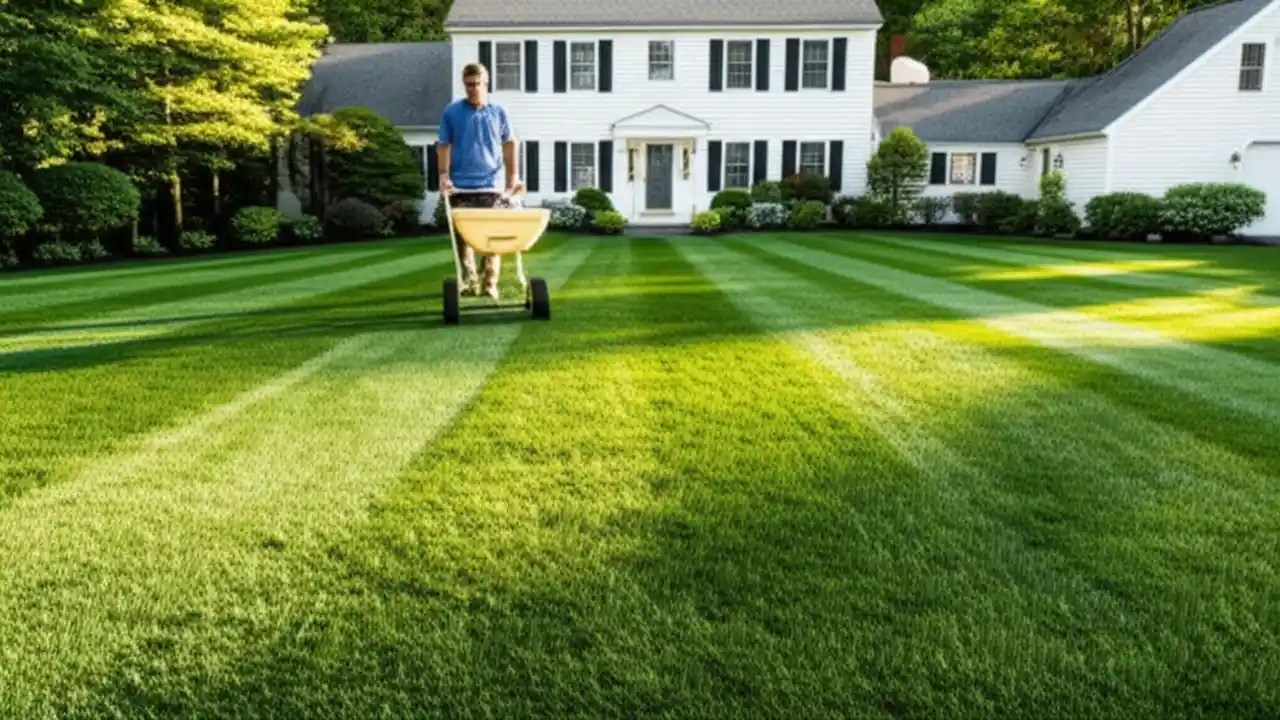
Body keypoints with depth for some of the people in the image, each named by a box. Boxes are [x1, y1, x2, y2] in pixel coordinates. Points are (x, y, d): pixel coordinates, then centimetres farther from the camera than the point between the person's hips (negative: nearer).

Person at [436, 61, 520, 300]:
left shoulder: (498, 112, 8)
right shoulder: (452, 112, 4)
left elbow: (509, 146, 9)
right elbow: (444, 146, 4)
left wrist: (512, 180, 4)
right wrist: (444, 175, -9)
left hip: (491, 185, 1)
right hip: (461, 186, 0)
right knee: (463, 236, 2)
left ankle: (490, 284, 8)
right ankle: (468, 281, 13)